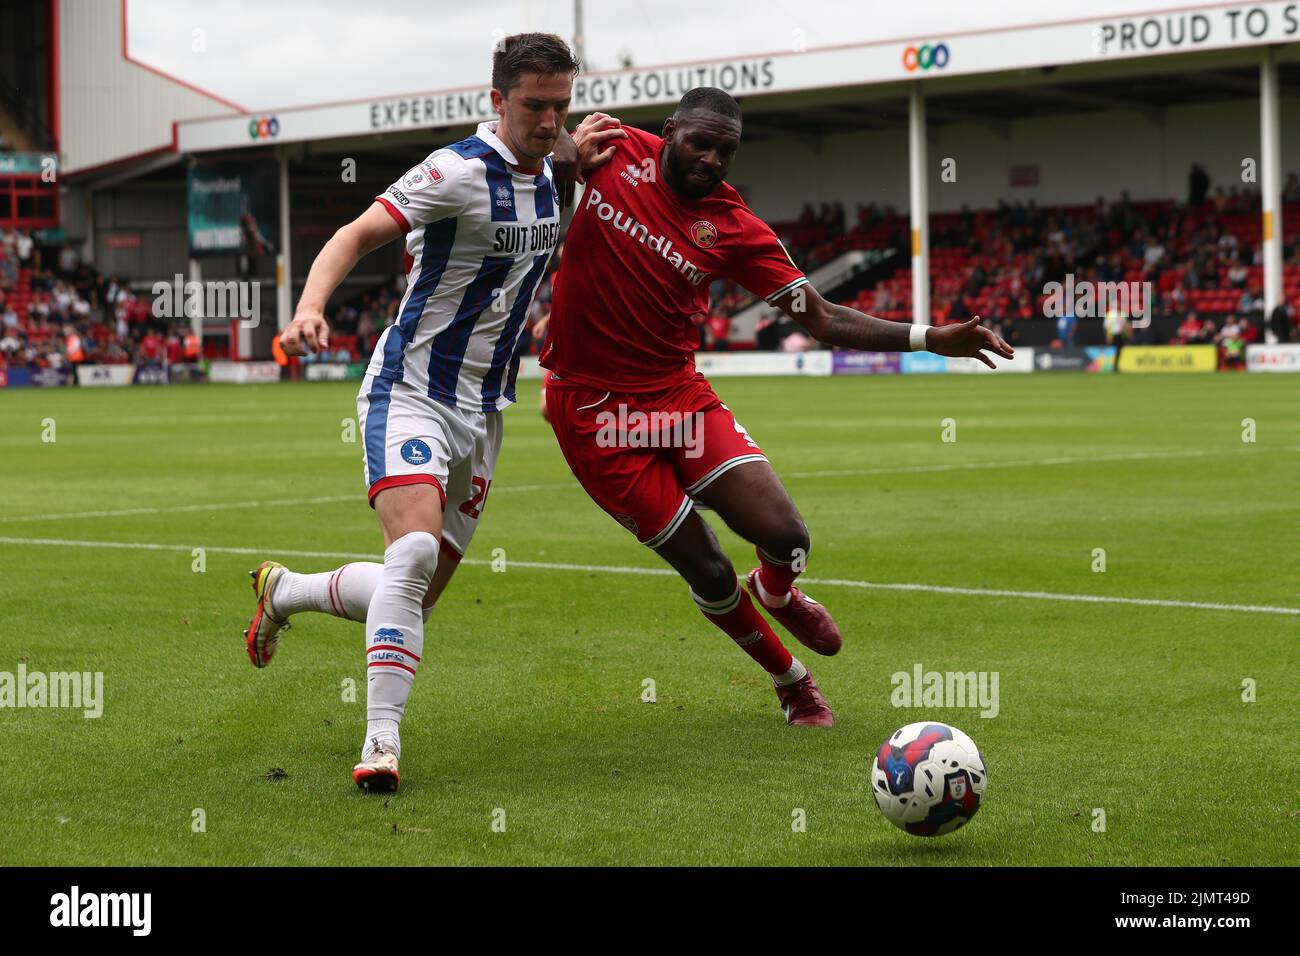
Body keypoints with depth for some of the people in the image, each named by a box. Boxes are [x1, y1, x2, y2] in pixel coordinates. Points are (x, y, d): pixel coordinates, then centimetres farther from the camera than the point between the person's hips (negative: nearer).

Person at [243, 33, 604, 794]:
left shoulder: (550, 170, 6)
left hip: (483, 411, 7)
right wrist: (310, 307, -43)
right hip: (411, 392, -7)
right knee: (414, 551, -29)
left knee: (415, 599, 9)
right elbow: (357, 235, -25)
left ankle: (283, 591, 36)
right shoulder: (461, 170, -16)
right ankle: (383, 739, -25)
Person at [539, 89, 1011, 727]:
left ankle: (778, 593, 27)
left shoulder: (733, 230, -4)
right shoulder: (615, 150, -5)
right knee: (709, 574, -3)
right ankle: (791, 682, 24)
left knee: (786, 537, -13)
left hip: (678, 395, 2)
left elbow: (822, 320, -4)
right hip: (592, 410, -2)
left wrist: (930, 338, -13)